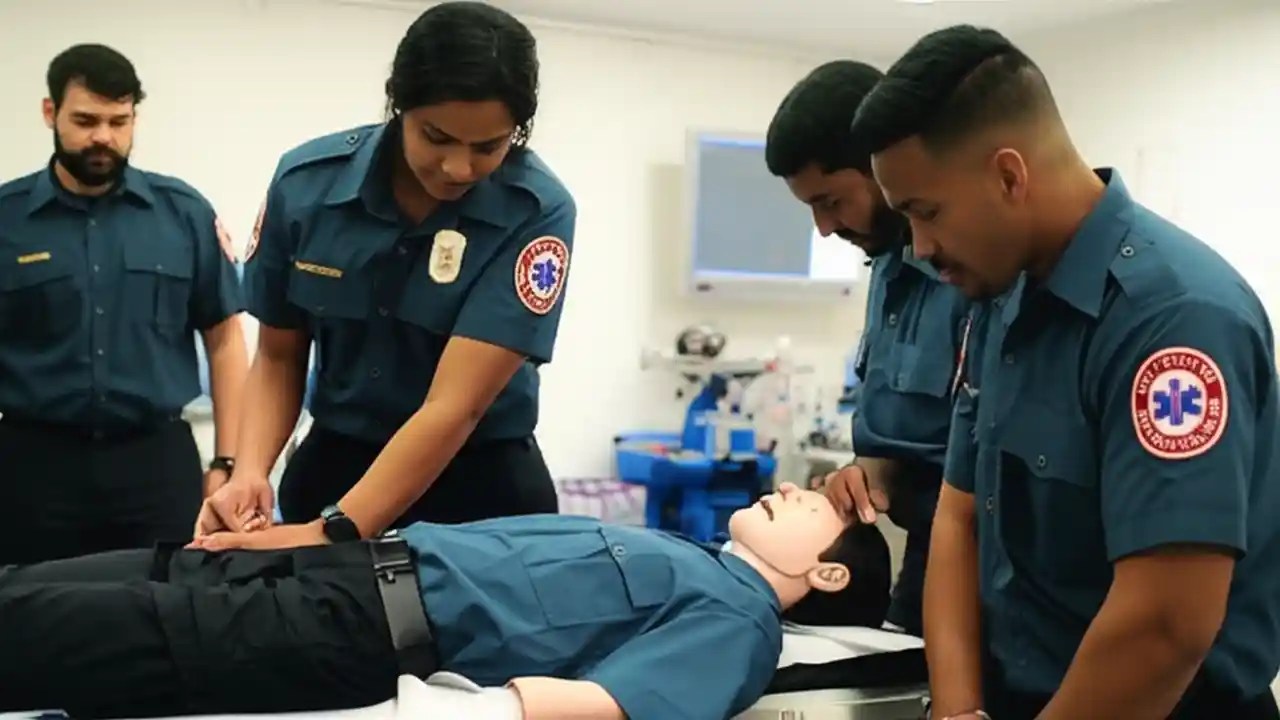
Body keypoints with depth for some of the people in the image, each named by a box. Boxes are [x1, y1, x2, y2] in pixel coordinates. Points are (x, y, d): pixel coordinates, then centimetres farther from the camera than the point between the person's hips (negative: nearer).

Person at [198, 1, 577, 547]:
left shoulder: (536, 212, -20)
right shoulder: (305, 183, -11)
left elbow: (454, 406, -26)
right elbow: (279, 356, 0)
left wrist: (332, 533, -34)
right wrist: (250, 472, -17)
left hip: (480, 486, -2)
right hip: (333, 467, 3)